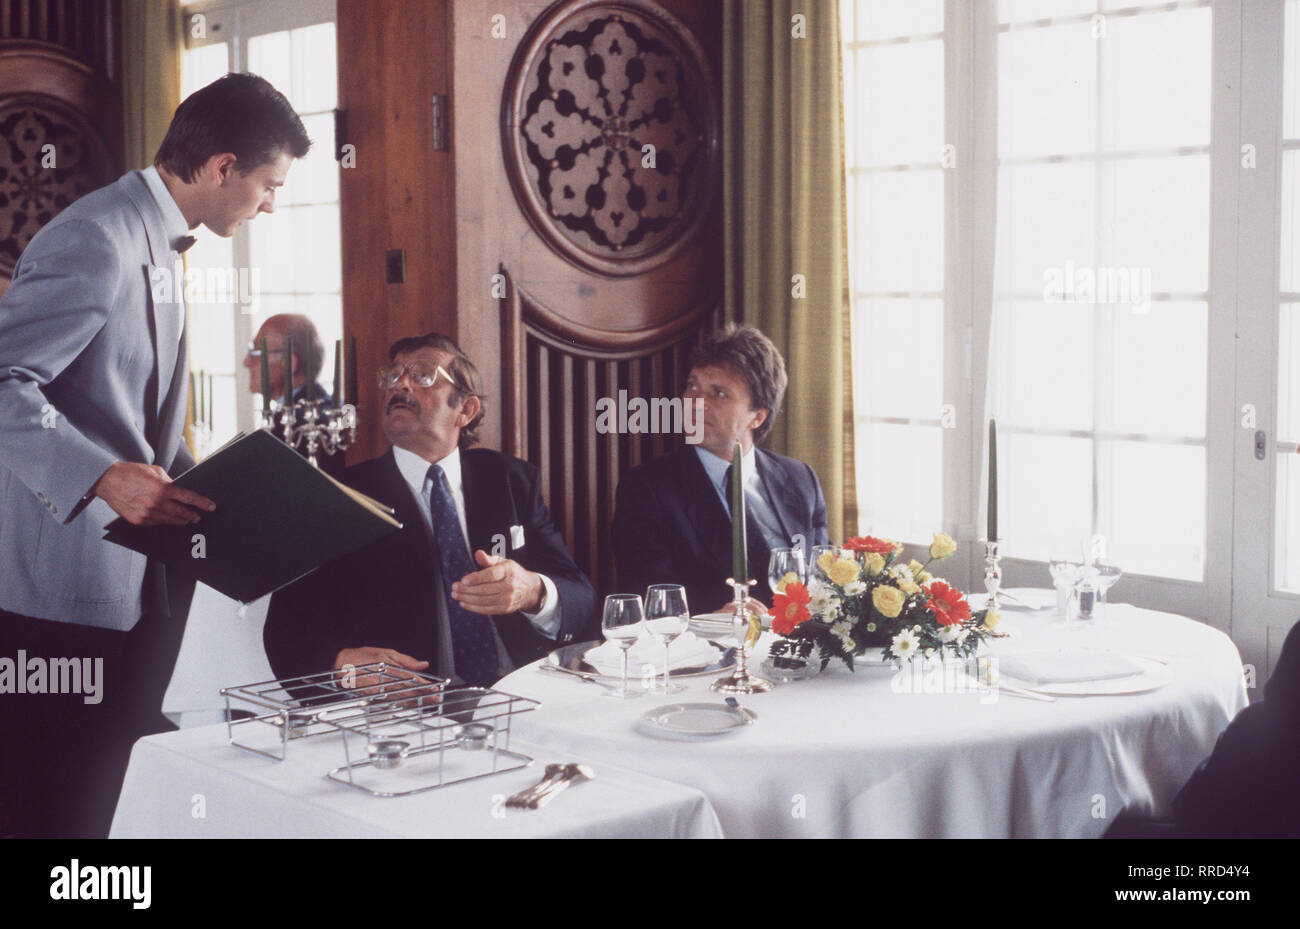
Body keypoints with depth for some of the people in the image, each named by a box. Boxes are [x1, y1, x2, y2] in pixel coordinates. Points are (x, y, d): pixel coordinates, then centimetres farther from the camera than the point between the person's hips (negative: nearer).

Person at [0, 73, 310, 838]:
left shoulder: (157, 247, 17)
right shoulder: (97, 243, -16)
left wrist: (199, 489, 13)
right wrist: (100, 476, -31)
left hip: (134, 585, 10)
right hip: (66, 593, -10)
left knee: (112, 801, 11)